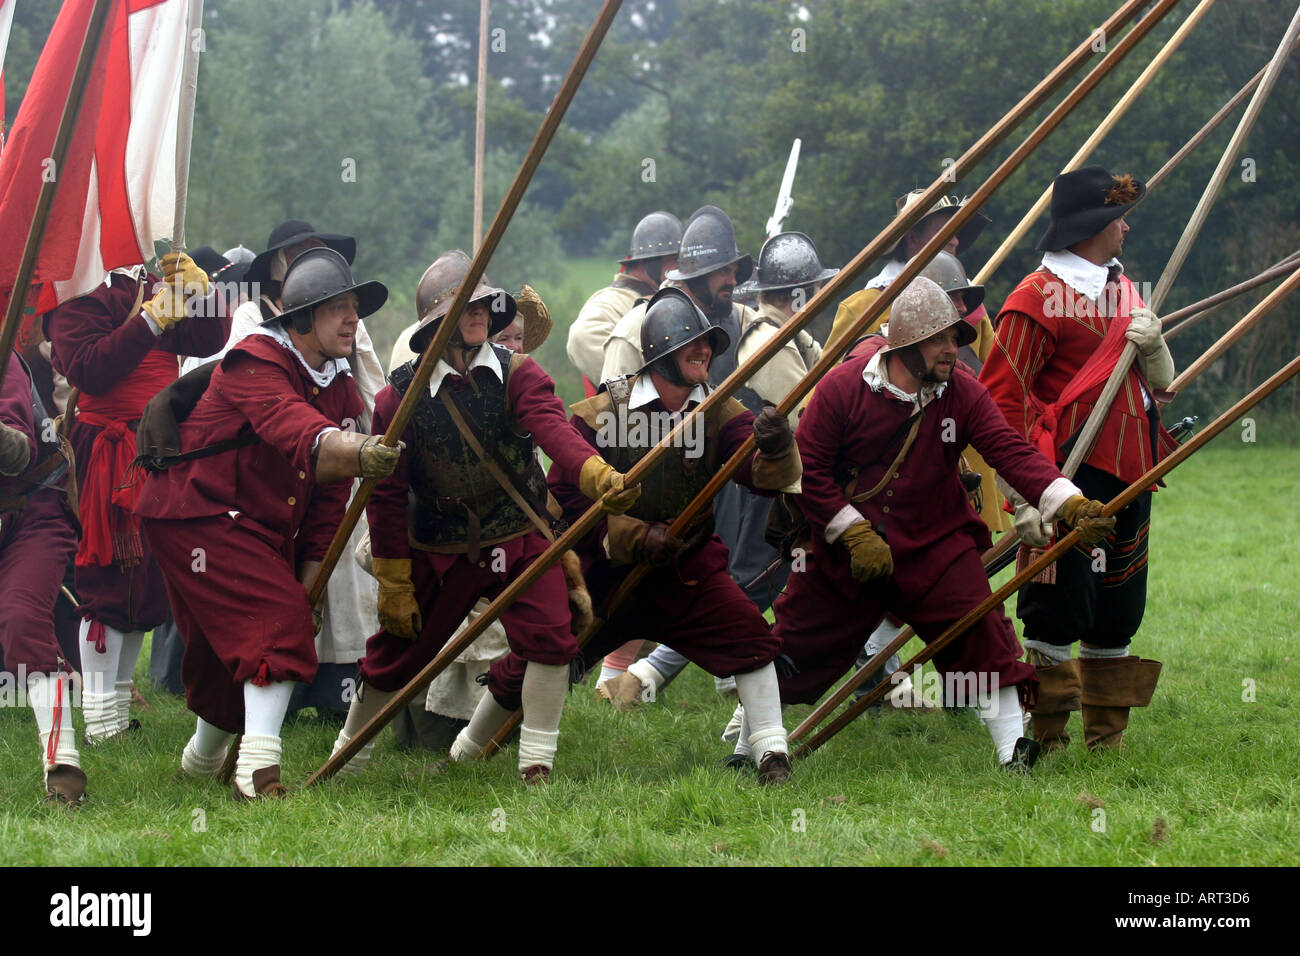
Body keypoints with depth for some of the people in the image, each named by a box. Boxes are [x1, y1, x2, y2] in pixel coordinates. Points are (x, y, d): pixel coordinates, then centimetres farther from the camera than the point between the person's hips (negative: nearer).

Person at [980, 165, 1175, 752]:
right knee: (1058, 614, -9)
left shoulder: (1122, 289, 17)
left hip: (1128, 475, 8)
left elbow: (1161, 384, 21)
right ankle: (1046, 742, -3)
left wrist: (1153, 346, -3)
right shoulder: (1038, 297, -9)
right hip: (1070, 477, -8)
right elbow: (1002, 401, -13)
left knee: (1117, 615, 12)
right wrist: (1025, 494, -20)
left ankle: (1107, 741, 19)